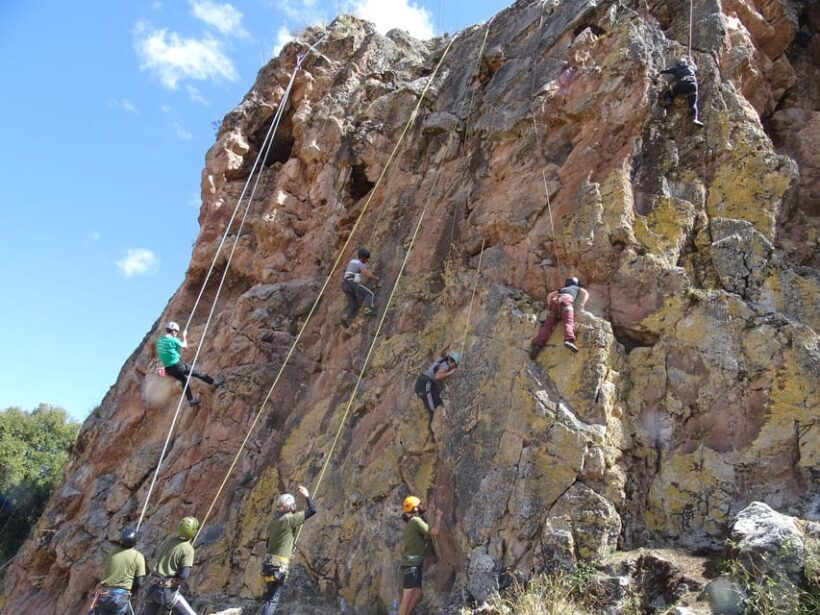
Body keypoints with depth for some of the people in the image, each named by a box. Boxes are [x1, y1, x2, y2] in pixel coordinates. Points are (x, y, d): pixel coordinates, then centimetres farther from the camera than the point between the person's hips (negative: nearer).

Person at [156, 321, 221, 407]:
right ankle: (214, 382, 19)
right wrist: (184, 336, 15)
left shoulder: (160, 340, 4)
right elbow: (184, 345, -1)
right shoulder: (173, 340, -18)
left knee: (184, 380, 24)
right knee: (198, 373, 7)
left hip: (168, 368, 8)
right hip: (177, 366, -8)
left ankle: (191, 400, 27)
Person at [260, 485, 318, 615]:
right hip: (279, 565, -8)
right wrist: (307, 495, 1)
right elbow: (312, 510, -13)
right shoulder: (290, 519, -13)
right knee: (272, 598, -6)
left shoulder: (275, 520, 10)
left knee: (270, 597, 18)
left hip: (268, 562, 8)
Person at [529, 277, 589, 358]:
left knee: (548, 325, -10)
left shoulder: (562, 289, 45)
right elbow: (585, 293, 17)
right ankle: (569, 340, -52)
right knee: (569, 322, -23)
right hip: (566, 299, -3)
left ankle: (537, 345, -30)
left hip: (555, 301, 3)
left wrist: (550, 306, 29)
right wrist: (581, 305, 8)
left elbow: (549, 295, 34)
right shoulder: (578, 288, 38)